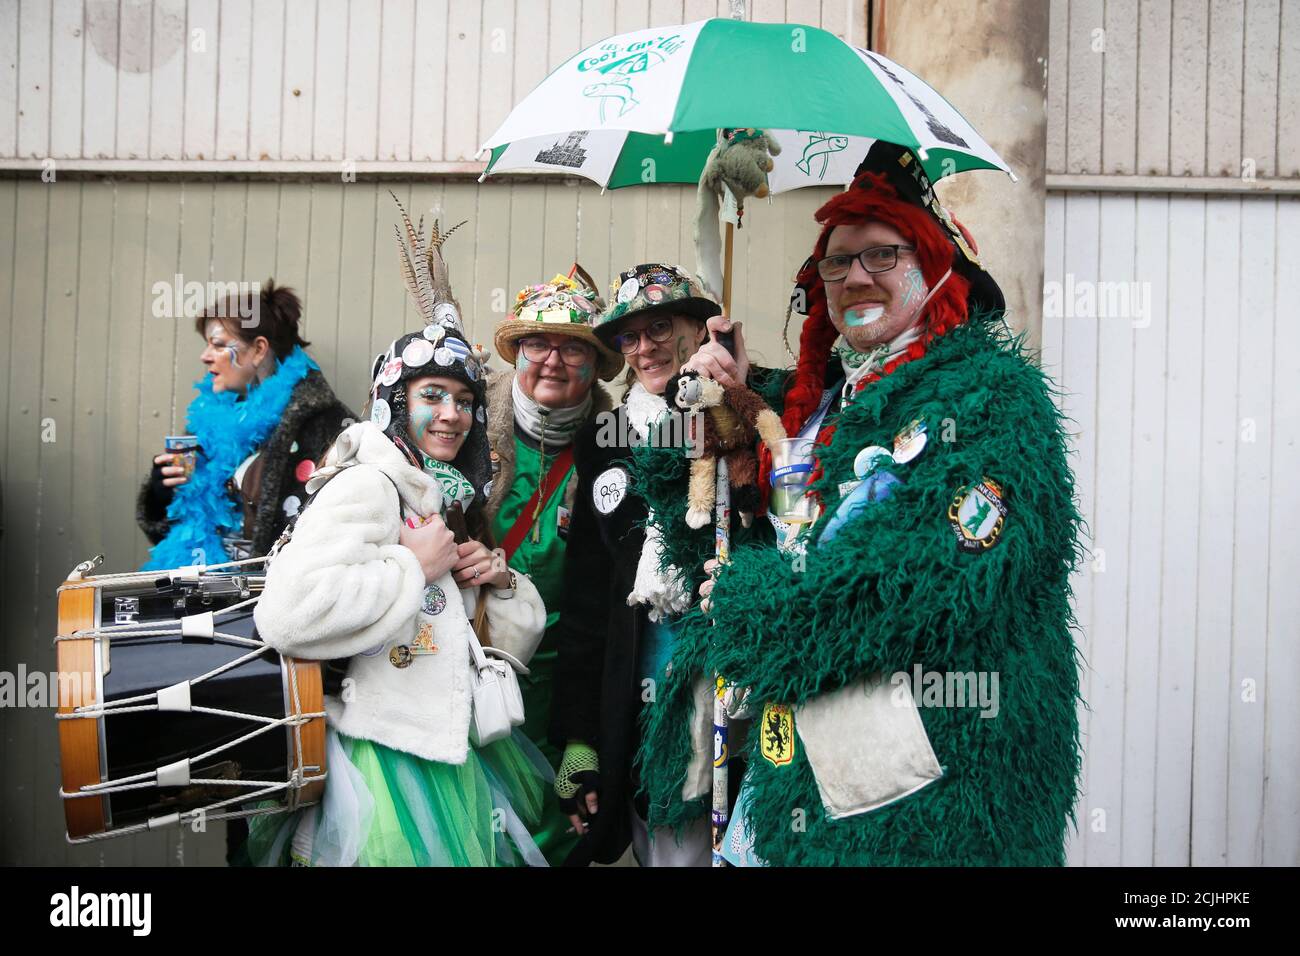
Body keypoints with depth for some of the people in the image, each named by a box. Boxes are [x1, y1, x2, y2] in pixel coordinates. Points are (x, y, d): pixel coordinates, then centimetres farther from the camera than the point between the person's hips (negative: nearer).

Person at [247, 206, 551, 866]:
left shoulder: (452, 498, 14)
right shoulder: (368, 486, -14)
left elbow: (512, 645, 21)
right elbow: (288, 613, -33)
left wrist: (499, 582, -1)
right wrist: (414, 567, -20)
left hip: (450, 755, 9)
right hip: (385, 761, -9)